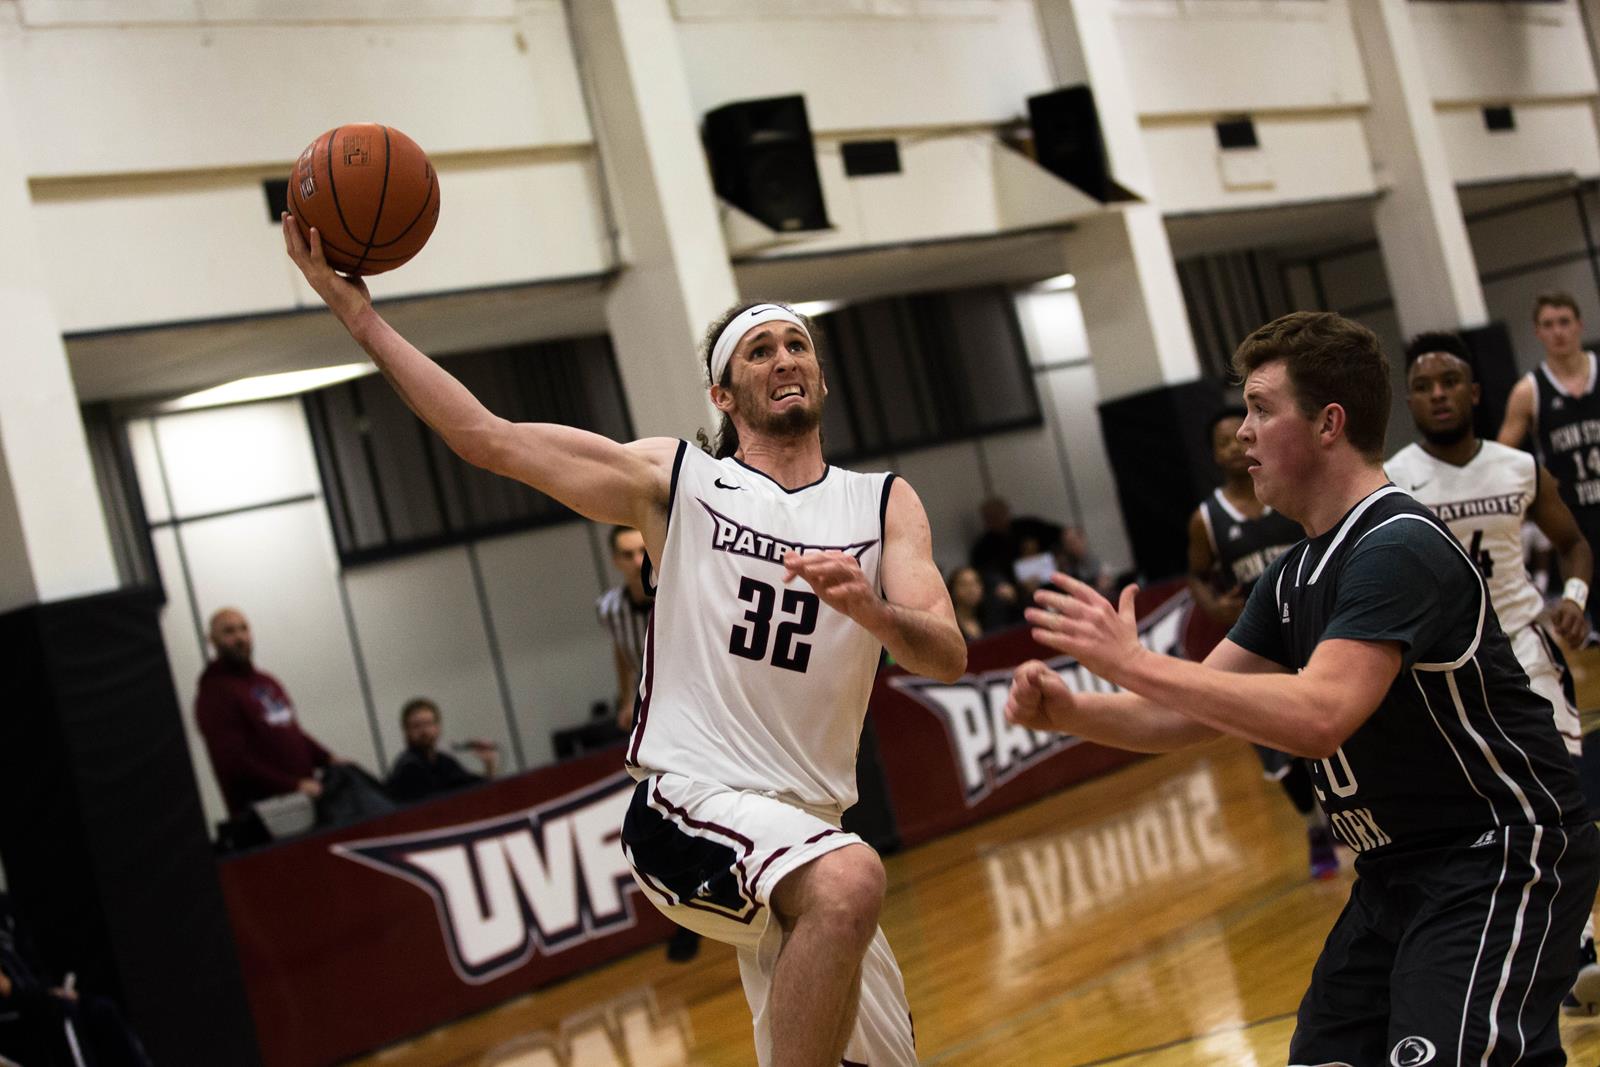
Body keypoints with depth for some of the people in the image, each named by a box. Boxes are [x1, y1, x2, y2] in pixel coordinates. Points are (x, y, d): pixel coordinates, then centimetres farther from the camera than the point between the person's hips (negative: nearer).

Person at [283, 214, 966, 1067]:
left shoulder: (884, 504, 9)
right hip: (692, 804, -5)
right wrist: (357, 310, -2)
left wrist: (869, 609, -25)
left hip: (808, 828, 5)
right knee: (850, 881, -36)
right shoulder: (675, 480, 3)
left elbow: (949, 659, -3)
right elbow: (486, 438, 0)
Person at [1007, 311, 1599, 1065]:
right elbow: (1194, 713, 11)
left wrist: (1132, 663, -29)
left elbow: (1319, 717, -34)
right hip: (1397, 871, 9)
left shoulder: (1398, 548, -20)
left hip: (1501, 861, -9)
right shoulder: (1298, 573, 9)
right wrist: (1069, 712, -6)